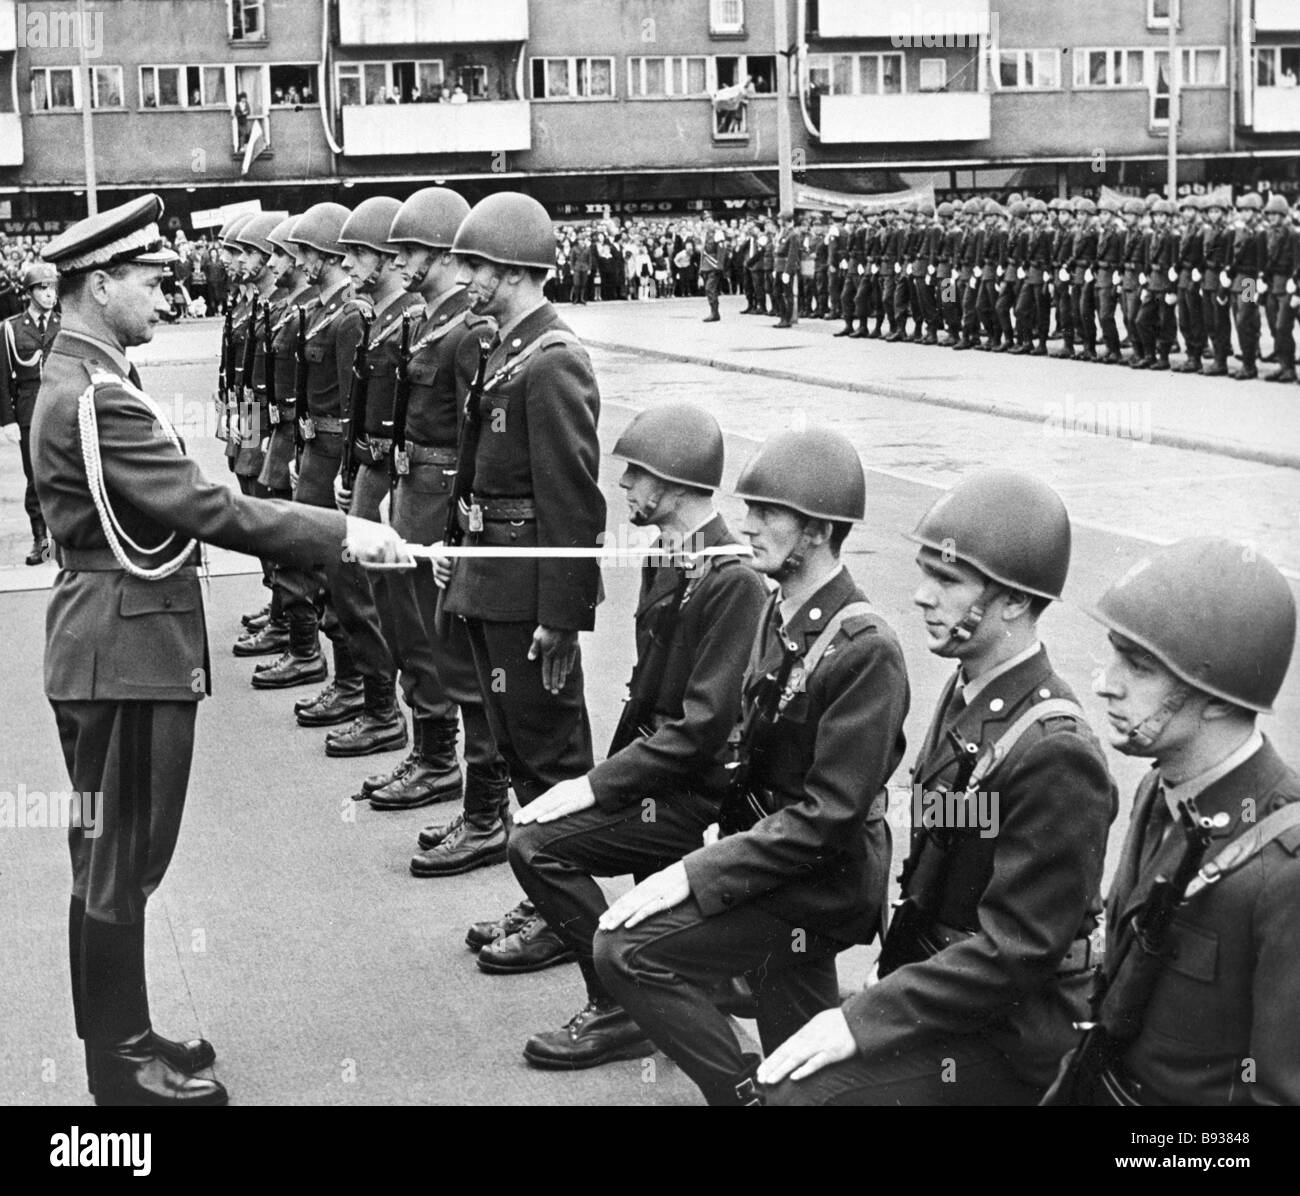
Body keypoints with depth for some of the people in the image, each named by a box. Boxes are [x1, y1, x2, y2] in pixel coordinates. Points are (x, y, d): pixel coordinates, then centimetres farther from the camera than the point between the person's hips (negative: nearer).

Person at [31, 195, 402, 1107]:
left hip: (127, 644, 10)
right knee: (117, 862, 1)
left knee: (119, 860, 18)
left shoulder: (86, 381, 12)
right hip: (124, 652, -10)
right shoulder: (93, 397, -21)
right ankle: (124, 1066, 13)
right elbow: (205, 508, -25)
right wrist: (340, 534, -20)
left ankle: (121, 1037, 30)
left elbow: (177, 509, 14)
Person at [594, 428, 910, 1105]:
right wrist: (722, 846, 1)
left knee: (628, 949, -17)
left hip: (825, 882, -8)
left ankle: (747, 1093, -3)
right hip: (781, 870, 8)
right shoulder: (779, 615, 5)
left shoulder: (865, 649, -22)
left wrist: (698, 875, -24)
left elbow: (829, 814, -24)